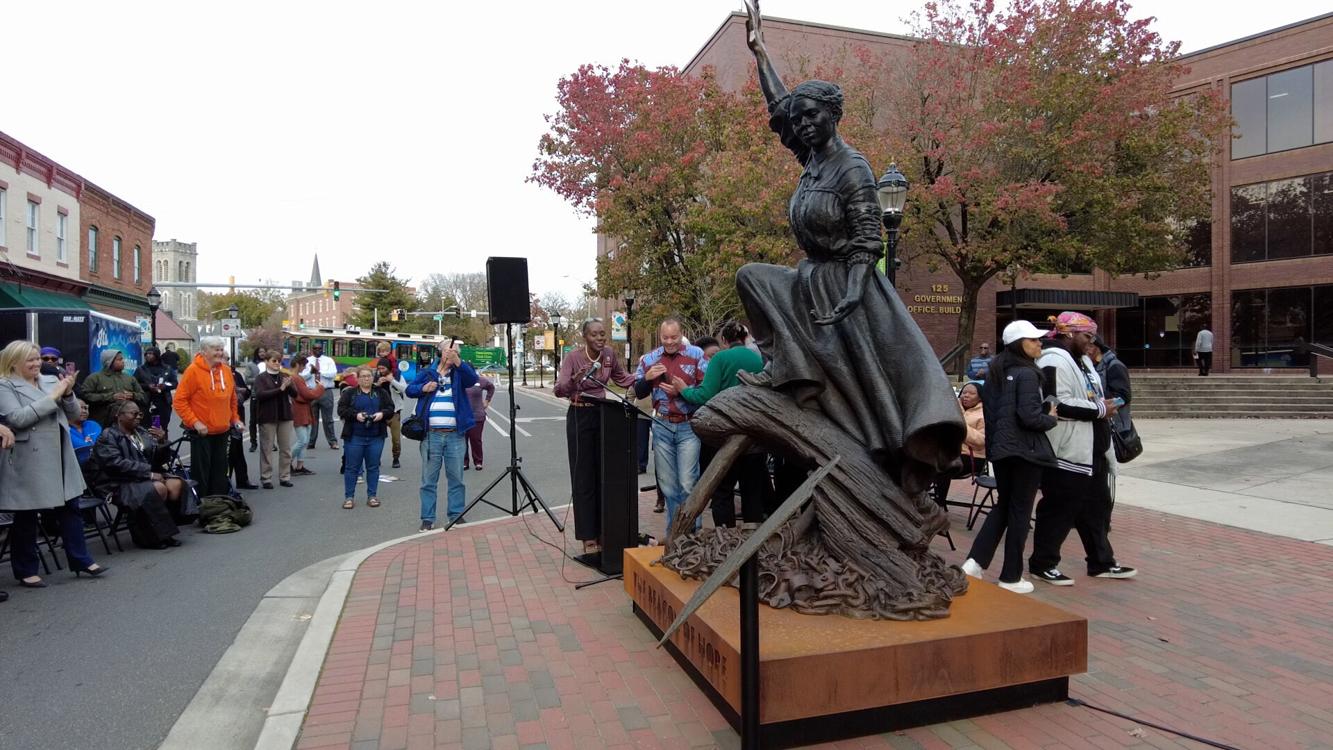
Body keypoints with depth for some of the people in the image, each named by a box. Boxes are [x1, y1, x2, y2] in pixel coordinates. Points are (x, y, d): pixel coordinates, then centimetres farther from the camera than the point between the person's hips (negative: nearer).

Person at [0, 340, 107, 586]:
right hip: (28, 463, -5)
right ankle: (26, 571, 20)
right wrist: (52, 396, -19)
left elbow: (73, 413, 10)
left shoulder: (51, 380, 8)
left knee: (70, 509, 10)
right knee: (25, 518, 8)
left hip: (59, 459, 5)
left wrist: (68, 393, -9)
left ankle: (81, 560, 19)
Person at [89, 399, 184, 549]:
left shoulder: (141, 432, 16)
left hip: (146, 478, 7)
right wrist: (148, 473, -22)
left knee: (176, 484, -19)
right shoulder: (108, 436, -3)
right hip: (119, 484, -7)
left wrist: (162, 441, -7)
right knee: (159, 488, -30)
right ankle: (150, 536, -14)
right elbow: (116, 464, -19)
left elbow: (159, 459, 14)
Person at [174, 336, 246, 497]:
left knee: (220, 473, 12)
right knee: (201, 473, 0)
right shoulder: (193, 370, -11)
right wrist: (194, 422, -19)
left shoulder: (226, 370, 7)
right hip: (201, 432, -6)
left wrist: (235, 419, 10)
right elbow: (179, 400, -13)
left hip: (222, 431, 6)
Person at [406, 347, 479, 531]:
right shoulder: (427, 372, 9)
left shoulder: (459, 374, 5)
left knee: (456, 478, 7)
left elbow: (473, 379, -14)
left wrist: (458, 361, -26)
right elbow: (410, 390, 10)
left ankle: (456, 515, 17)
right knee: (429, 479, 5)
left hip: (455, 435, 0)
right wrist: (423, 388, -11)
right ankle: (427, 519, 11)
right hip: (431, 435, 0)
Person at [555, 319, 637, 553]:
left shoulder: (609, 354, -1)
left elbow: (622, 378, 15)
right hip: (579, 416, -5)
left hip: (602, 414, 5)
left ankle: (603, 531, 20)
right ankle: (588, 536, 5)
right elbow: (559, 390, -24)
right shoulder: (572, 357, -15)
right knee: (583, 476, -2)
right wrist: (575, 380, -44)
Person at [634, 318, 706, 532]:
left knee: (688, 483, -8)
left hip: (688, 426, -4)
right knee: (667, 484, 10)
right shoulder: (649, 359, 7)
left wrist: (683, 391, -20)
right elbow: (638, 393, 11)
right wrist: (647, 378, -8)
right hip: (662, 426, 4)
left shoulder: (696, 354, -3)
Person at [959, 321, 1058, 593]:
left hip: (1000, 448, 8)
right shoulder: (1027, 373, -14)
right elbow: (1030, 417, -22)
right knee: (1020, 511, 3)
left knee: (1002, 506, 17)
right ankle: (1011, 577, 12)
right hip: (1026, 450, -7)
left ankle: (975, 561, 7)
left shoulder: (995, 372, 11)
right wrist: (1052, 419, -3)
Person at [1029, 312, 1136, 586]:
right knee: (1059, 510, -1)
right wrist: (1100, 409, -17)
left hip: (1092, 452, 11)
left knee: (1097, 509, 18)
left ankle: (1102, 562, 30)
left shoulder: (1082, 360, 17)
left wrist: (1104, 405, 10)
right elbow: (1060, 406, -27)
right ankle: (1042, 564, 12)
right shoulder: (1055, 362, -17)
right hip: (1068, 453, -10)